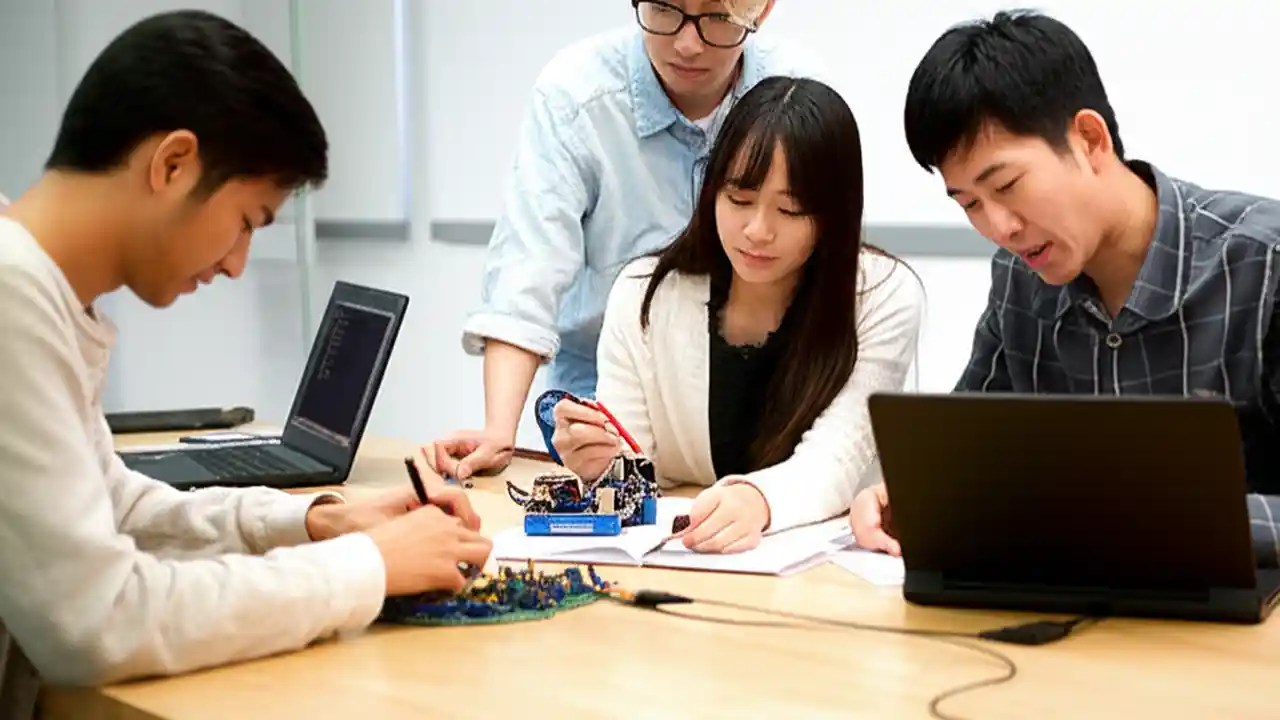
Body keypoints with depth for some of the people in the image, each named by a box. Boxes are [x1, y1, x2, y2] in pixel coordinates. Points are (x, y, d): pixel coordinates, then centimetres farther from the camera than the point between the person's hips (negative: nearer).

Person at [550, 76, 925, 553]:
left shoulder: (885, 298, -9)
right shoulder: (644, 296, -3)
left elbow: (834, 461, -19)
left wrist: (757, 499, -40)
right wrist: (598, 465, -28)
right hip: (675, 555, 2)